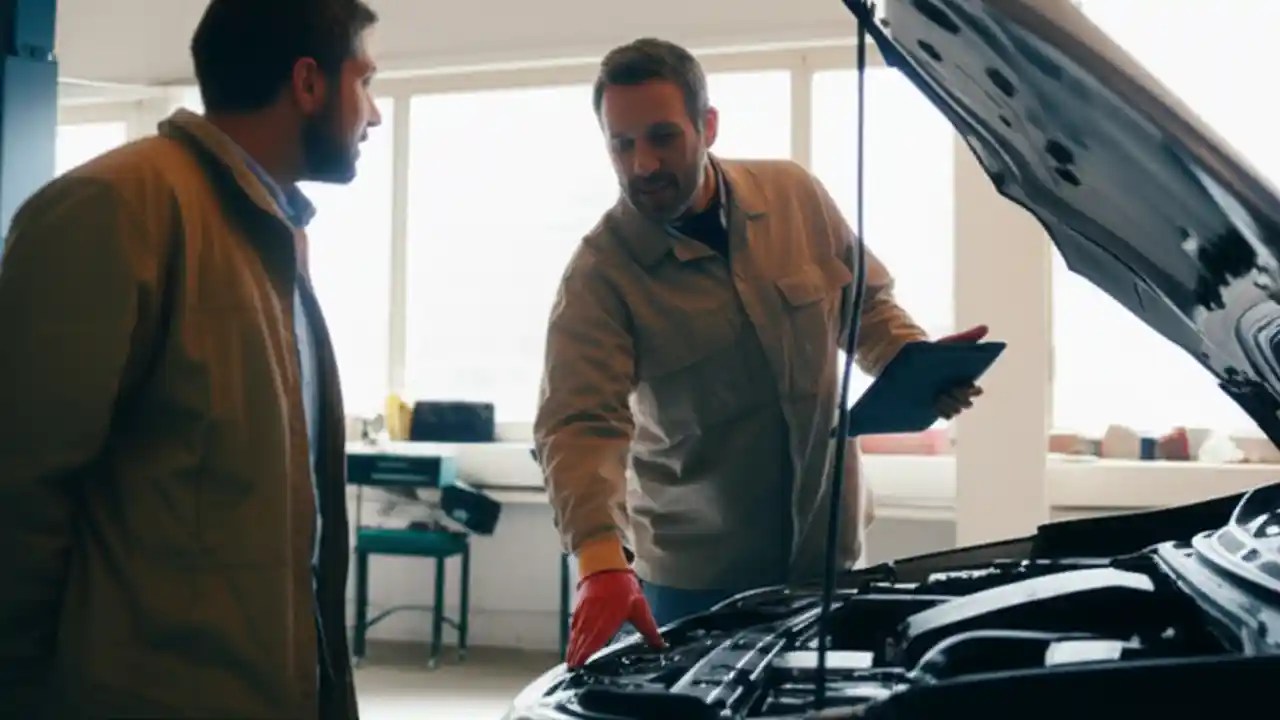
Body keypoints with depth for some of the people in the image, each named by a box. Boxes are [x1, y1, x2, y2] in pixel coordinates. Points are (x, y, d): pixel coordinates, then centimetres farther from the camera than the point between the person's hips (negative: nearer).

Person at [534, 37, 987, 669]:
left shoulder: (798, 196, -4)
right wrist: (604, 563, -42)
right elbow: (579, 424, -27)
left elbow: (866, 304, 10)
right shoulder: (600, 273, -17)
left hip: (827, 546, 4)